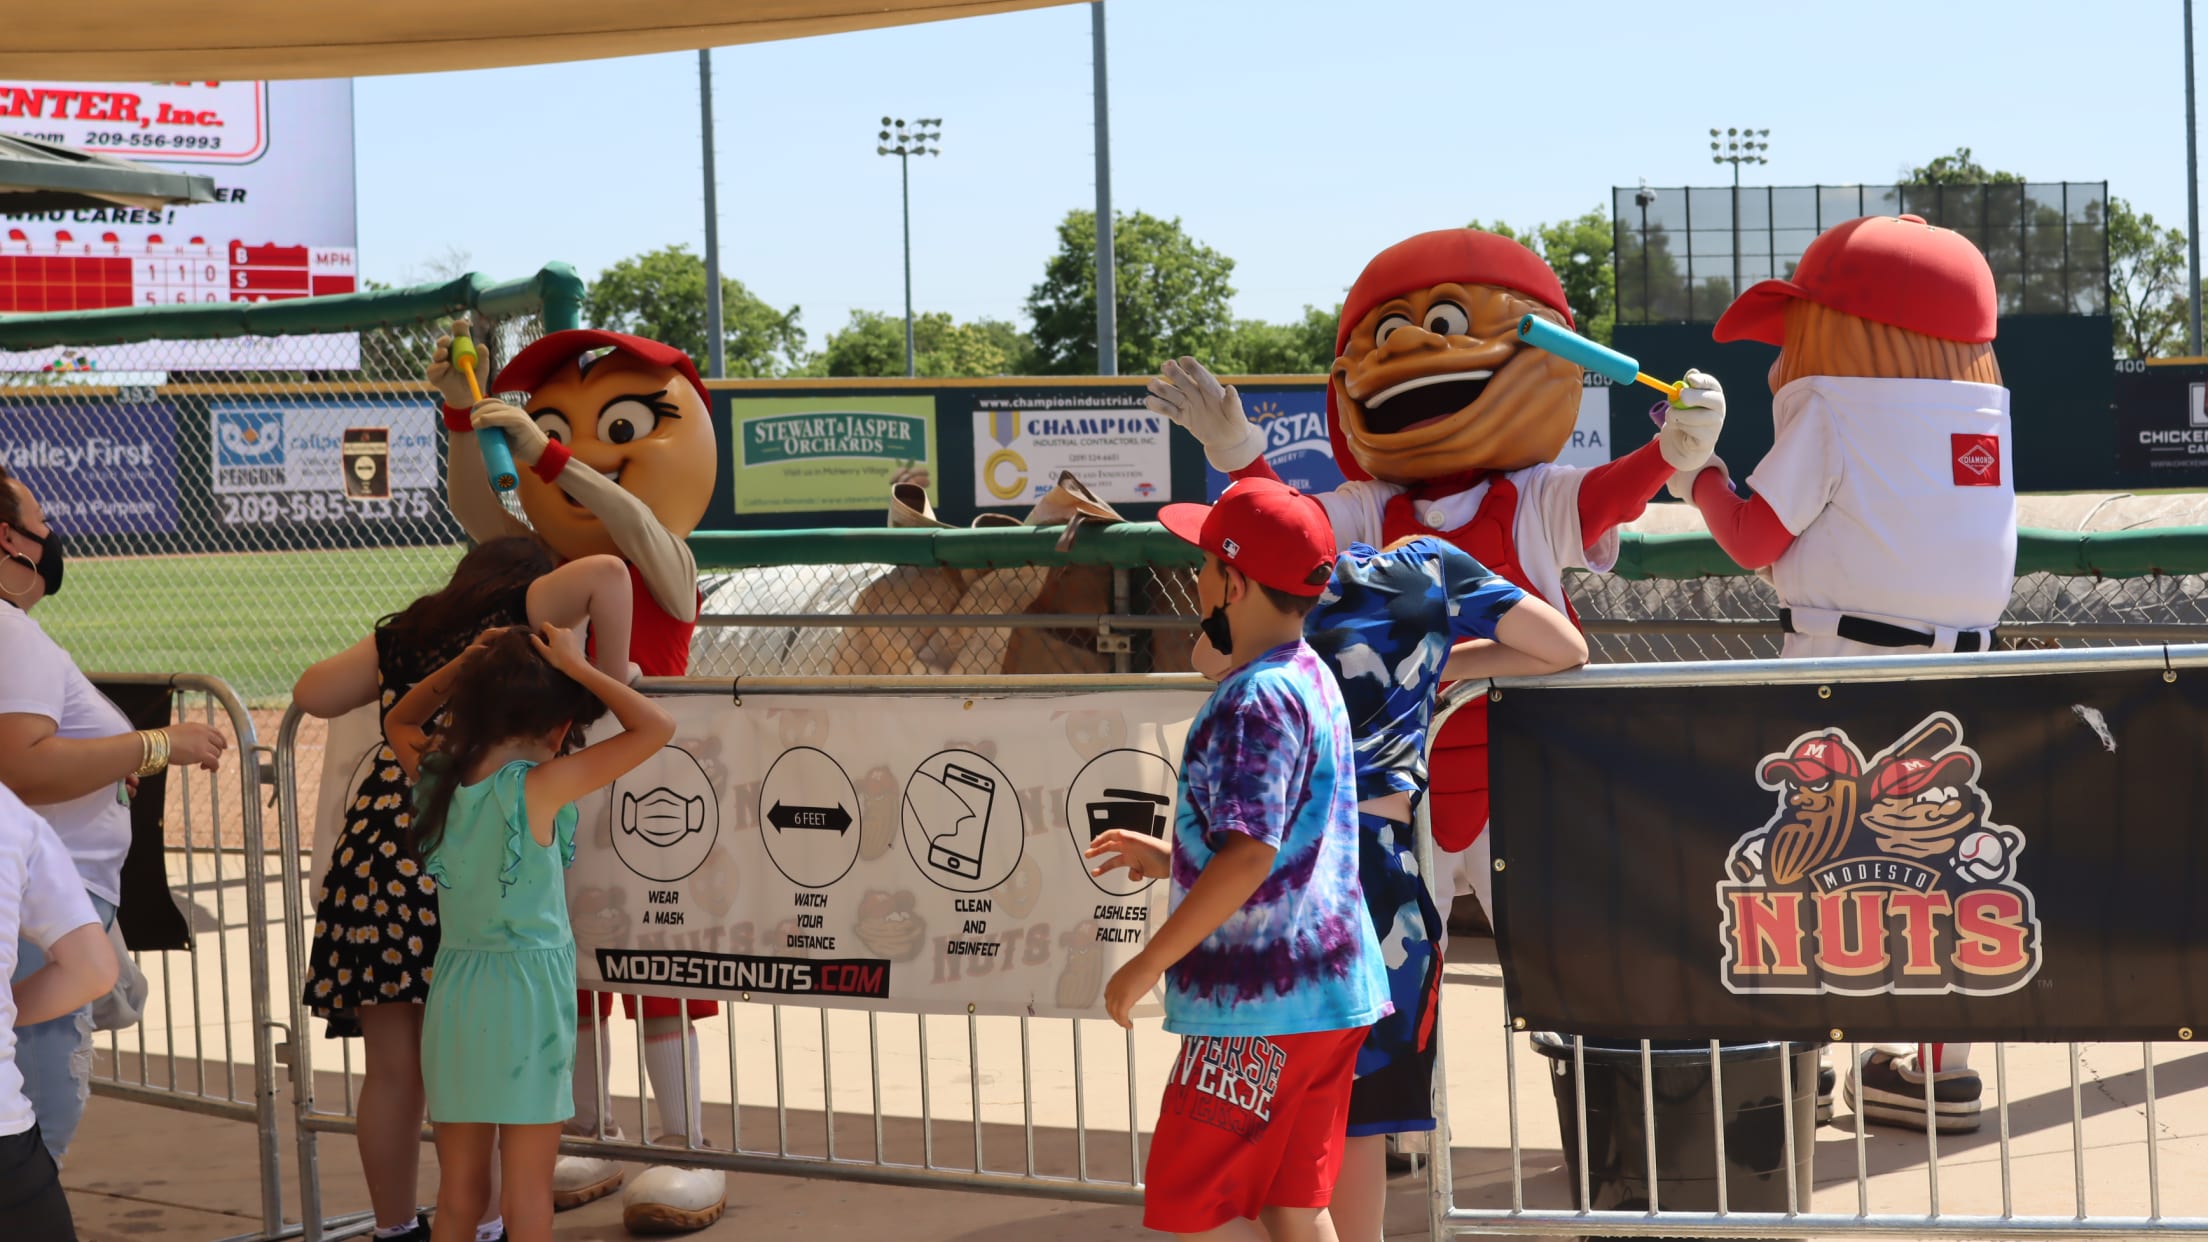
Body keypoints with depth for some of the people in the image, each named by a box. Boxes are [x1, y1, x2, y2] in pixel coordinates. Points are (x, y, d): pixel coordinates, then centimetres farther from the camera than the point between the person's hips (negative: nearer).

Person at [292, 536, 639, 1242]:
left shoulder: (400, 636, 22)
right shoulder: (519, 613, 9)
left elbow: (311, 694, 27)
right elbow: (606, 574, -5)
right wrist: (613, 683, 4)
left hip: (374, 844, 5)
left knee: (391, 1069, 10)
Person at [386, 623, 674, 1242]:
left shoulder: (436, 777, 1)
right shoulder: (539, 788, -15)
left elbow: (400, 722, 25)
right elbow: (656, 727, -16)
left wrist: (463, 665, 12)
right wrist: (578, 667, -9)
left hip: (453, 992, 5)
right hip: (527, 993, -5)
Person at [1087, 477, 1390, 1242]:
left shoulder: (1254, 702, -18)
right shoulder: (1312, 680, 14)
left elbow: (1250, 857, -27)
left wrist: (1147, 966, -20)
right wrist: (1171, 859, 24)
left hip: (1261, 1002, -10)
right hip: (1329, 989, 10)